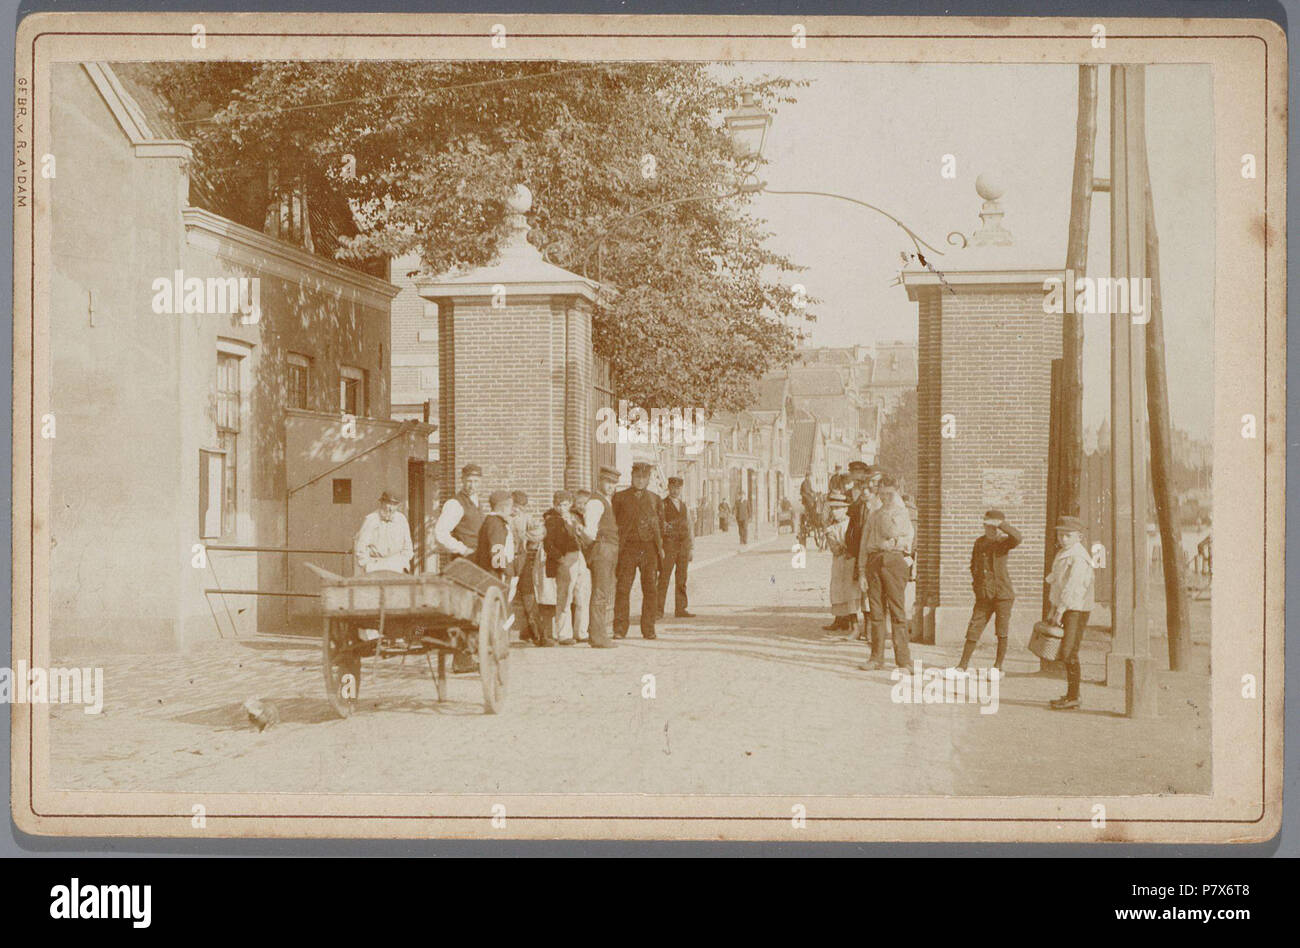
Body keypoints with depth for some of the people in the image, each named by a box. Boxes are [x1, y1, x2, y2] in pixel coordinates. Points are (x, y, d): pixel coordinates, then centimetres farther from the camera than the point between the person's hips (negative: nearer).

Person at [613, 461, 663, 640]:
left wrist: (660, 546, 11)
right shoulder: (620, 498, 7)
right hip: (628, 547, -2)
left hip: (649, 548, 2)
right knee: (623, 588, -7)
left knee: (651, 590, 1)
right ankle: (620, 629, -3)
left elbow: (660, 525, 20)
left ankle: (648, 629, 8)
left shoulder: (655, 500, 14)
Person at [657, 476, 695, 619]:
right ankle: (659, 610, -7)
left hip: (684, 546, 5)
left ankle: (680, 609, 11)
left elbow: (690, 526, 19)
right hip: (669, 544, -5)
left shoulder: (684, 505, 17)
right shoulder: (662, 504, 0)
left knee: (682, 579, 6)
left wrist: (692, 547, 14)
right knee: (664, 578, -8)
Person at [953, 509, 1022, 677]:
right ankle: (963, 665, 8)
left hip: (1003, 594, -4)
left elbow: (1017, 538, -29)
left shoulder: (1004, 542, -4)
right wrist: (977, 583, 9)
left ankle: (998, 666, 13)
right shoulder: (979, 542, 9)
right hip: (984, 594, 4)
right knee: (974, 628, 2)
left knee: (1002, 631, 0)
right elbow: (973, 566, 22)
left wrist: (1001, 524, -28)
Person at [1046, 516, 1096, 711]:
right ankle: (1070, 694, 20)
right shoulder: (1063, 555, 16)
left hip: (1077, 609, -10)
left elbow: (1072, 587, -22)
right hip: (1066, 609, 10)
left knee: (1069, 652, -11)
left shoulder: (1079, 558, -16)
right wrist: (1053, 609, 19)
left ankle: (1073, 697, -8)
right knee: (1066, 652, 12)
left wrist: (1060, 611, -23)